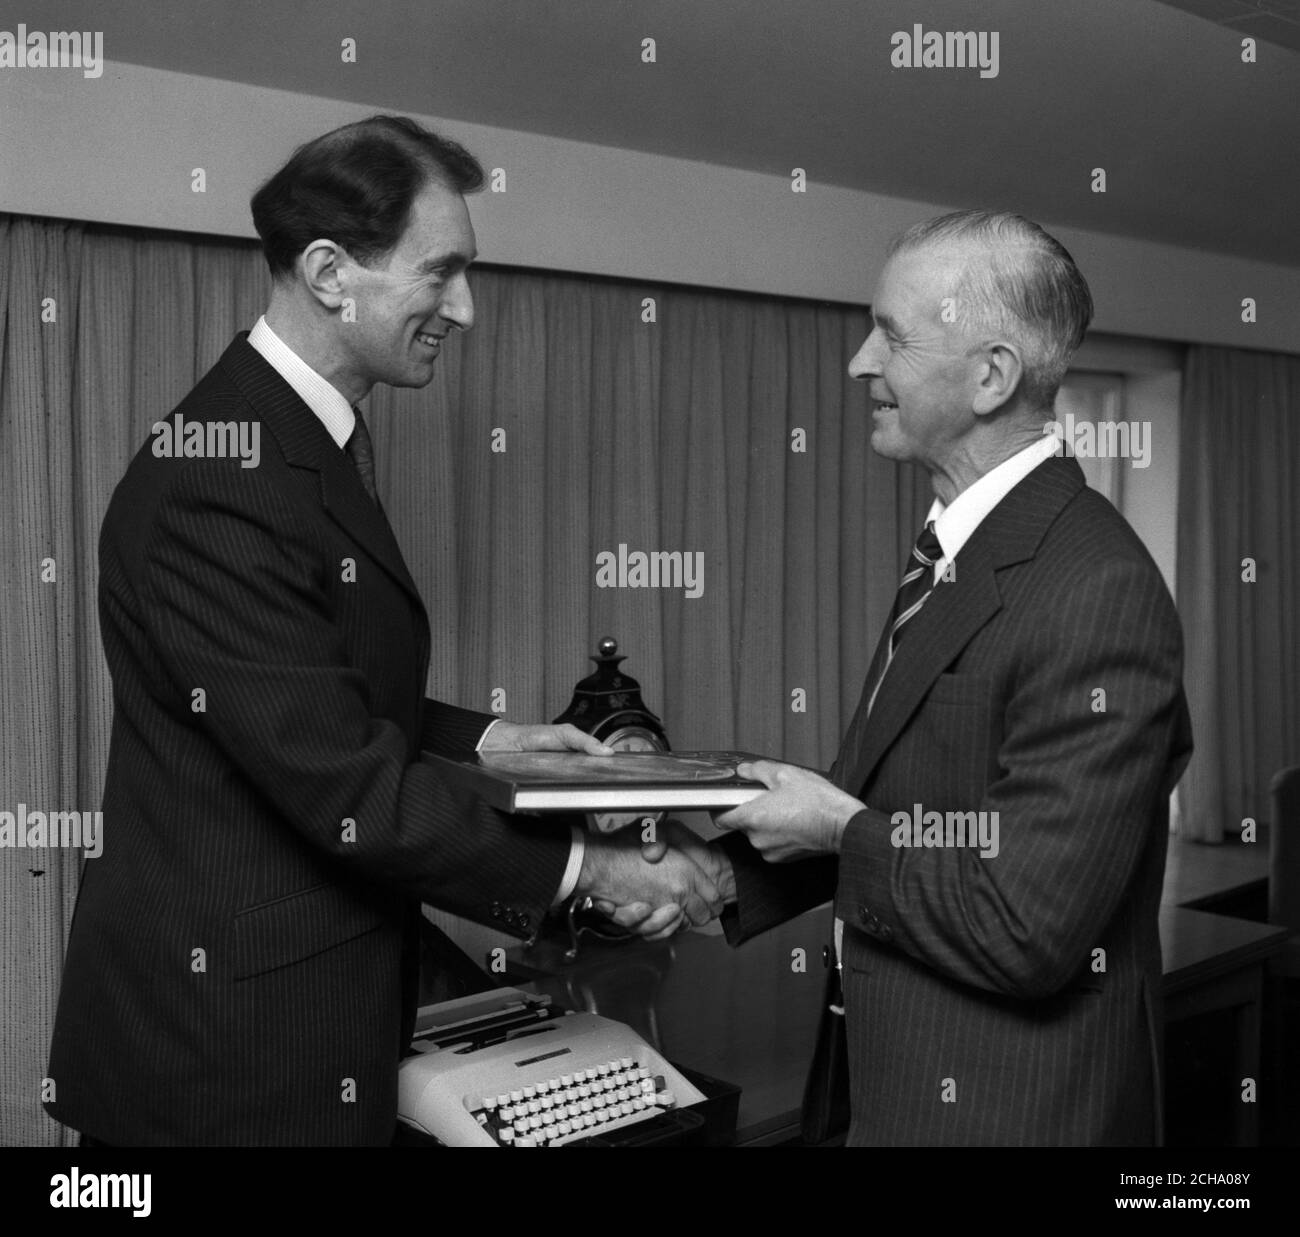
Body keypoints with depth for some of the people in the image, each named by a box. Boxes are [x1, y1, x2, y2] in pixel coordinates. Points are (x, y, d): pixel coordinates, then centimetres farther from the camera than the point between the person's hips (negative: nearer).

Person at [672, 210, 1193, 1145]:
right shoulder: (954, 559, 4)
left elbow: (1026, 931, -26)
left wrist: (842, 830, -15)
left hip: (1009, 1104, -8)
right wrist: (730, 875, -2)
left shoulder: (1097, 593, -25)